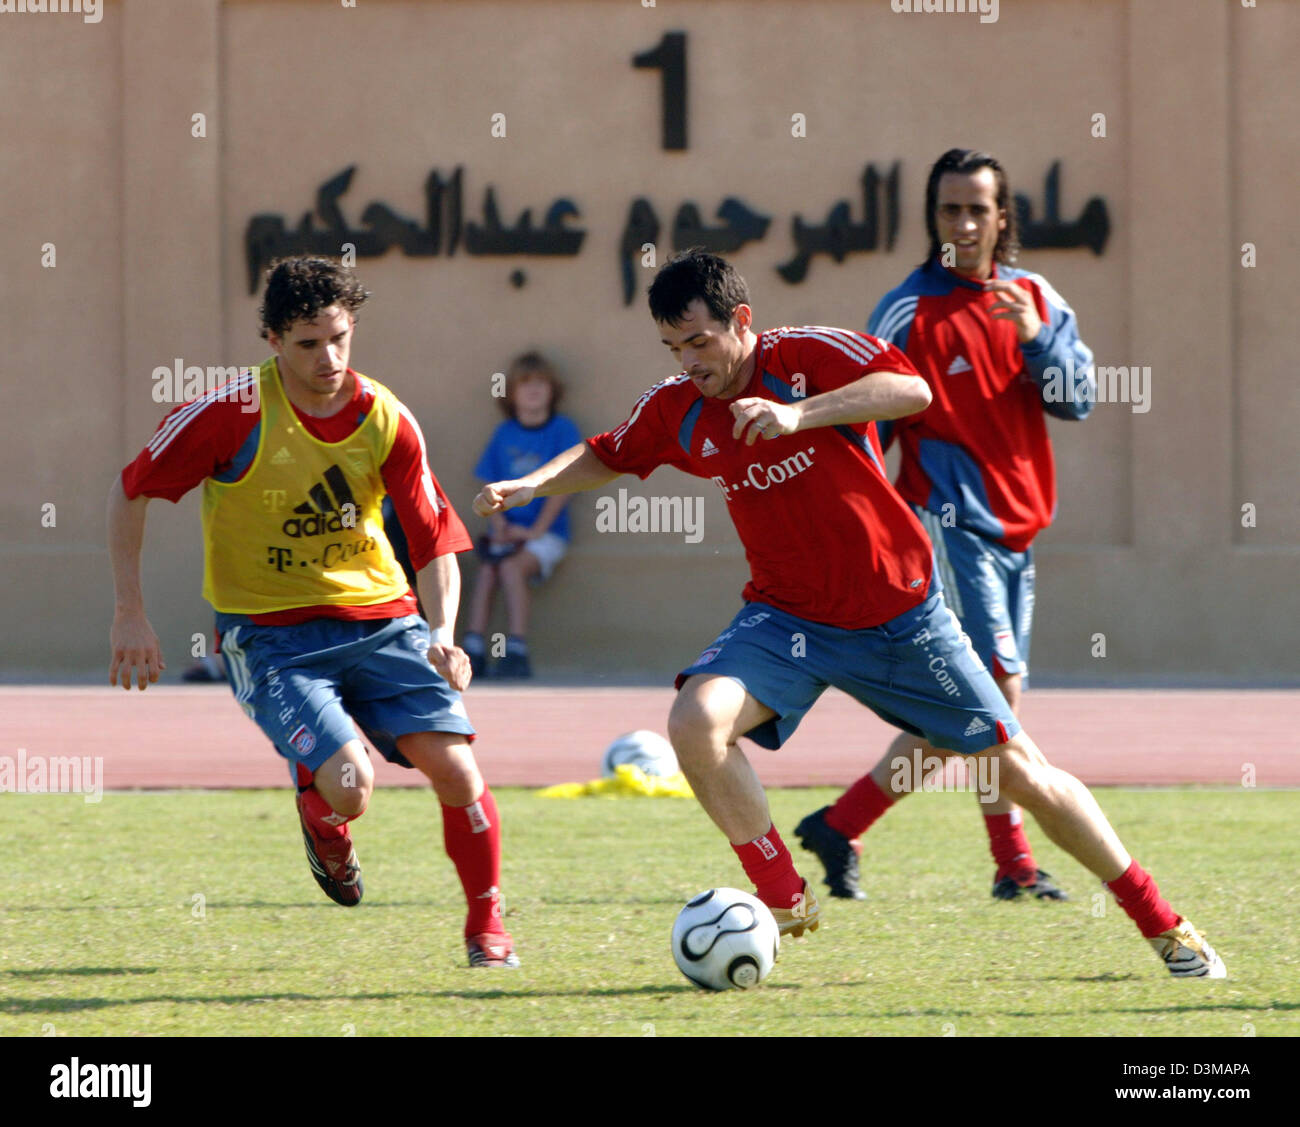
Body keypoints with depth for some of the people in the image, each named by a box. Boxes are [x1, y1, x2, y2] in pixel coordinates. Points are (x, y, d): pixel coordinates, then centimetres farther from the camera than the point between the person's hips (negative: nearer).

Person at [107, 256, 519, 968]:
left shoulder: (385, 420, -4)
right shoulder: (233, 413, -14)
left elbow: (436, 543, 1)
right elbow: (130, 493, -3)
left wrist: (442, 635, -16)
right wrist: (131, 615, -6)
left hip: (379, 616, 3)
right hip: (269, 634, -3)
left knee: (455, 769, -14)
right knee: (349, 787, -23)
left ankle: (486, 927, 11)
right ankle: (320, 818, 17)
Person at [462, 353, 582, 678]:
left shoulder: (562, 431, -1)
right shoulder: (504, 434, 10)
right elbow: (492, 488, 10)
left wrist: (535, 530, -12)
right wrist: (498, 524, -8)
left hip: (545, 532, -3)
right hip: (507, 530, 3)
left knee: (512, 567, -29)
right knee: (487, 569, -24)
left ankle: (516, 652, -31)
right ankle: (473, 650, -28)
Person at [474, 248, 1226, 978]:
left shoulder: (810, 356, -16)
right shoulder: (677, 410, -2)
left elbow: (912, 389, -32)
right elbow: (605, 457, 16)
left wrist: (798, 414, -41)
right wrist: (531, 485, -2)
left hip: (898, 610, -3)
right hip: (788, 617, 3)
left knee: (1022, 772, 0)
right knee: (696, 721, -25)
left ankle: (1163, 926, 16)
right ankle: (786, 903, -9)